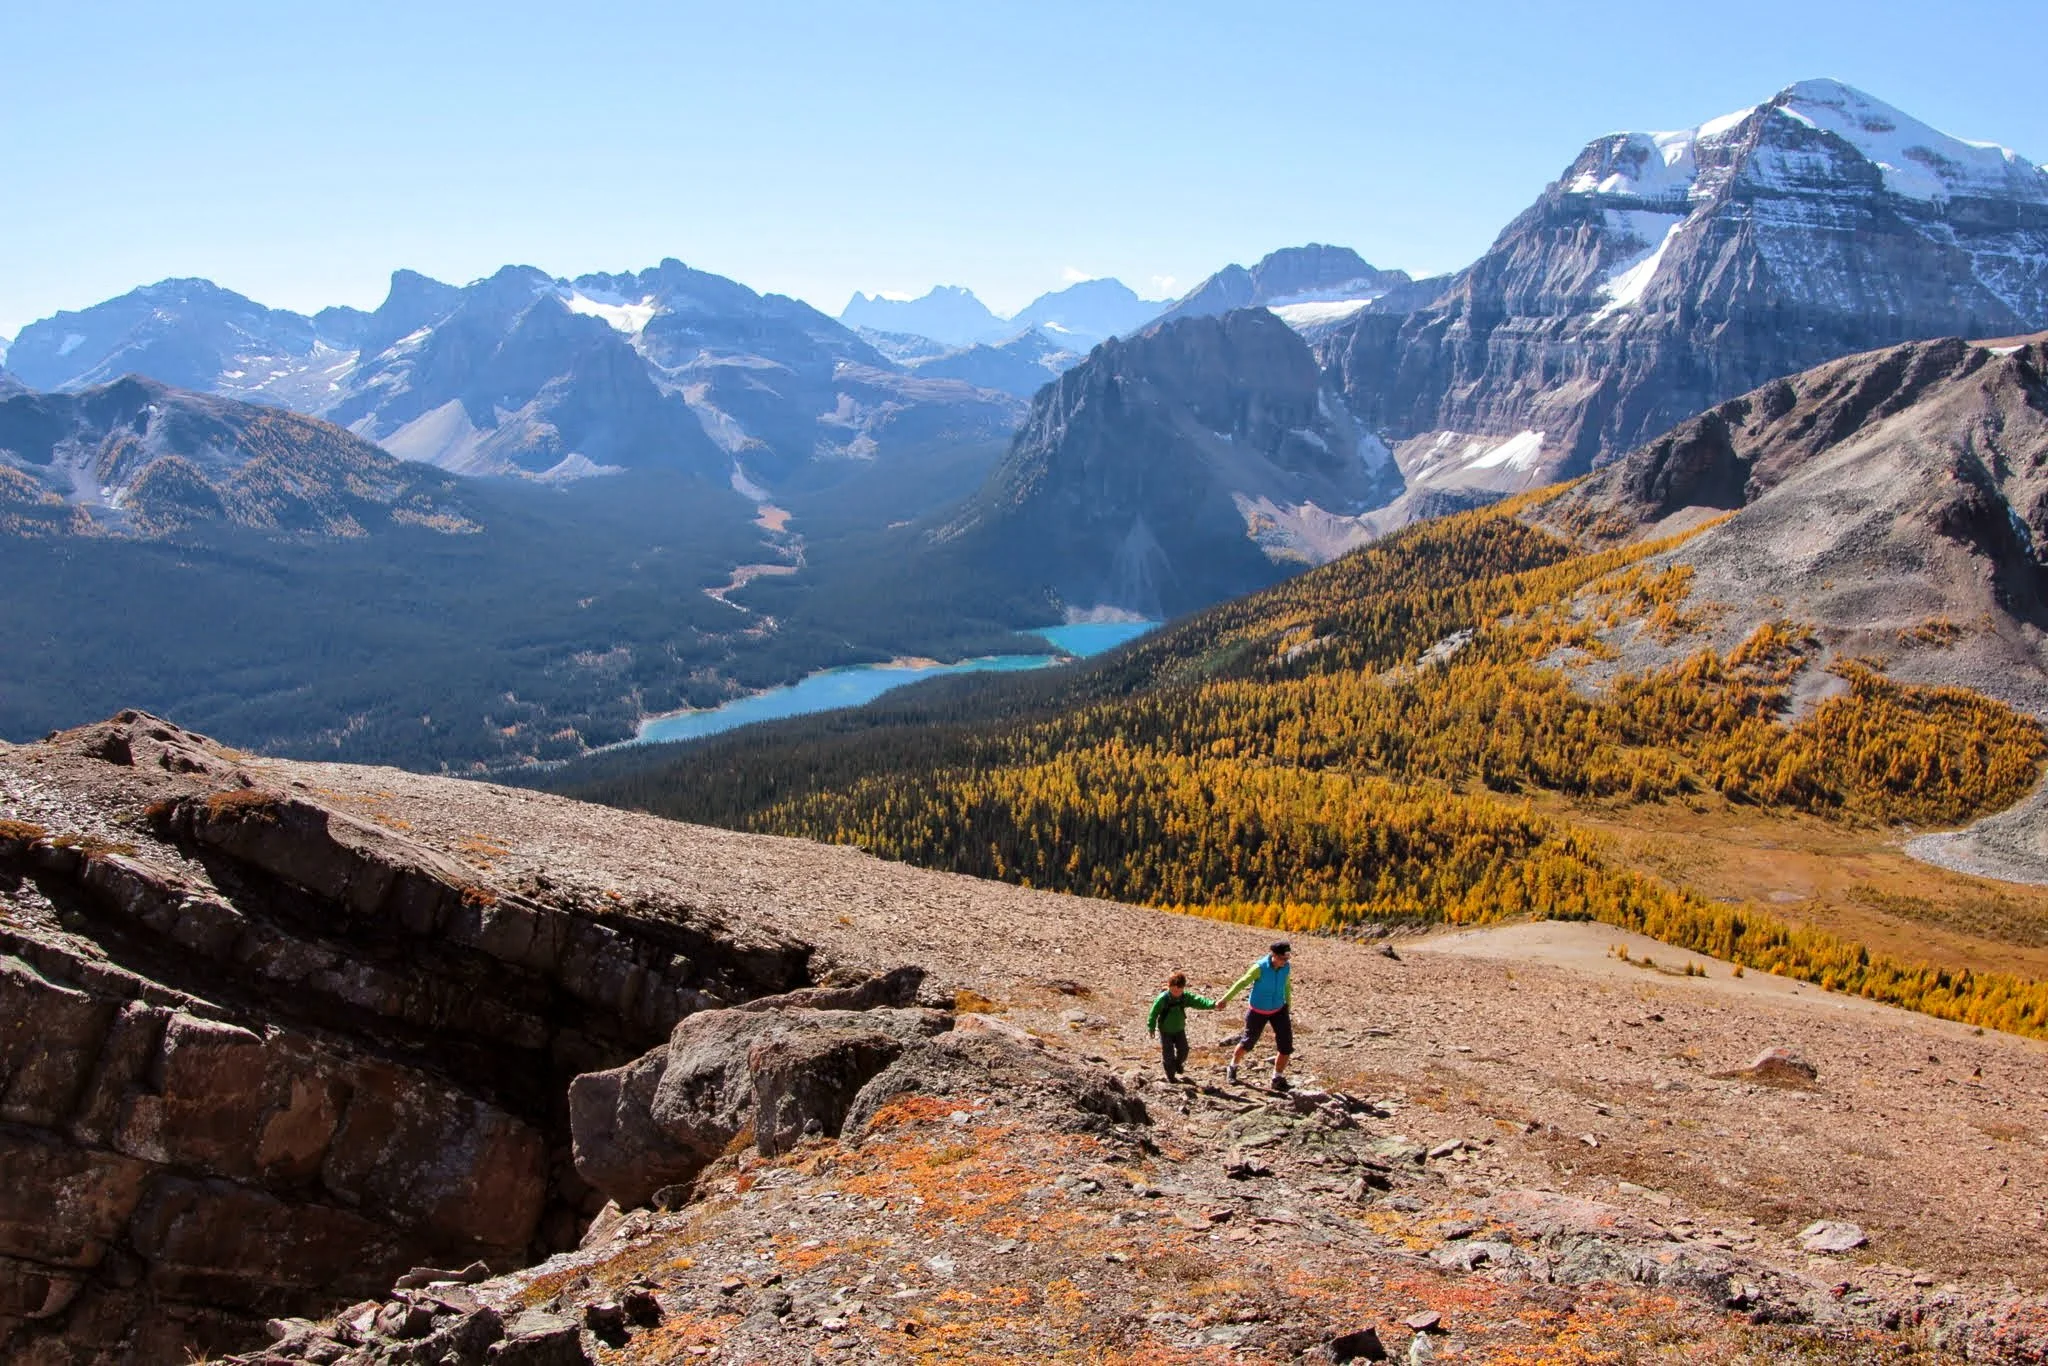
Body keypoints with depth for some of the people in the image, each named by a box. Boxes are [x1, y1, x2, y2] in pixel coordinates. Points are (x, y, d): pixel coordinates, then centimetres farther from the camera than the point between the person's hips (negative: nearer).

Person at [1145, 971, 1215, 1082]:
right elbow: (1154, 1013, -15)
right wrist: (1151, 1028, -10)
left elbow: (1198, 1001, -23)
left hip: (1179, 1029, 4)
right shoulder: (1162, 999, -25)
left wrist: (1213, 1004, -38)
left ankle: (1178, 1066, 40)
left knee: (1183, 1050, 10)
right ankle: (1171, 1075, 18)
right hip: (1166, 1031, -4)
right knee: (1168, 1053, 0)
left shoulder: (1185, 996, -13)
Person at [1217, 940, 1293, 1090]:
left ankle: (1278, 1079, 14)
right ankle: (1233, 1067, 40)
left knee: (1286, 1045, -5)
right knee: (1248, 1041, 13)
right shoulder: (1260, 967, -26)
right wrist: (1225, 999, -31)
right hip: (1258, 1011, -4)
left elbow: (1286, 987, 6)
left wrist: (1288, 1007, 13)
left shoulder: (1285, 967, -11)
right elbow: (1241, 983, -25)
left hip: (1278, 1009, 4)